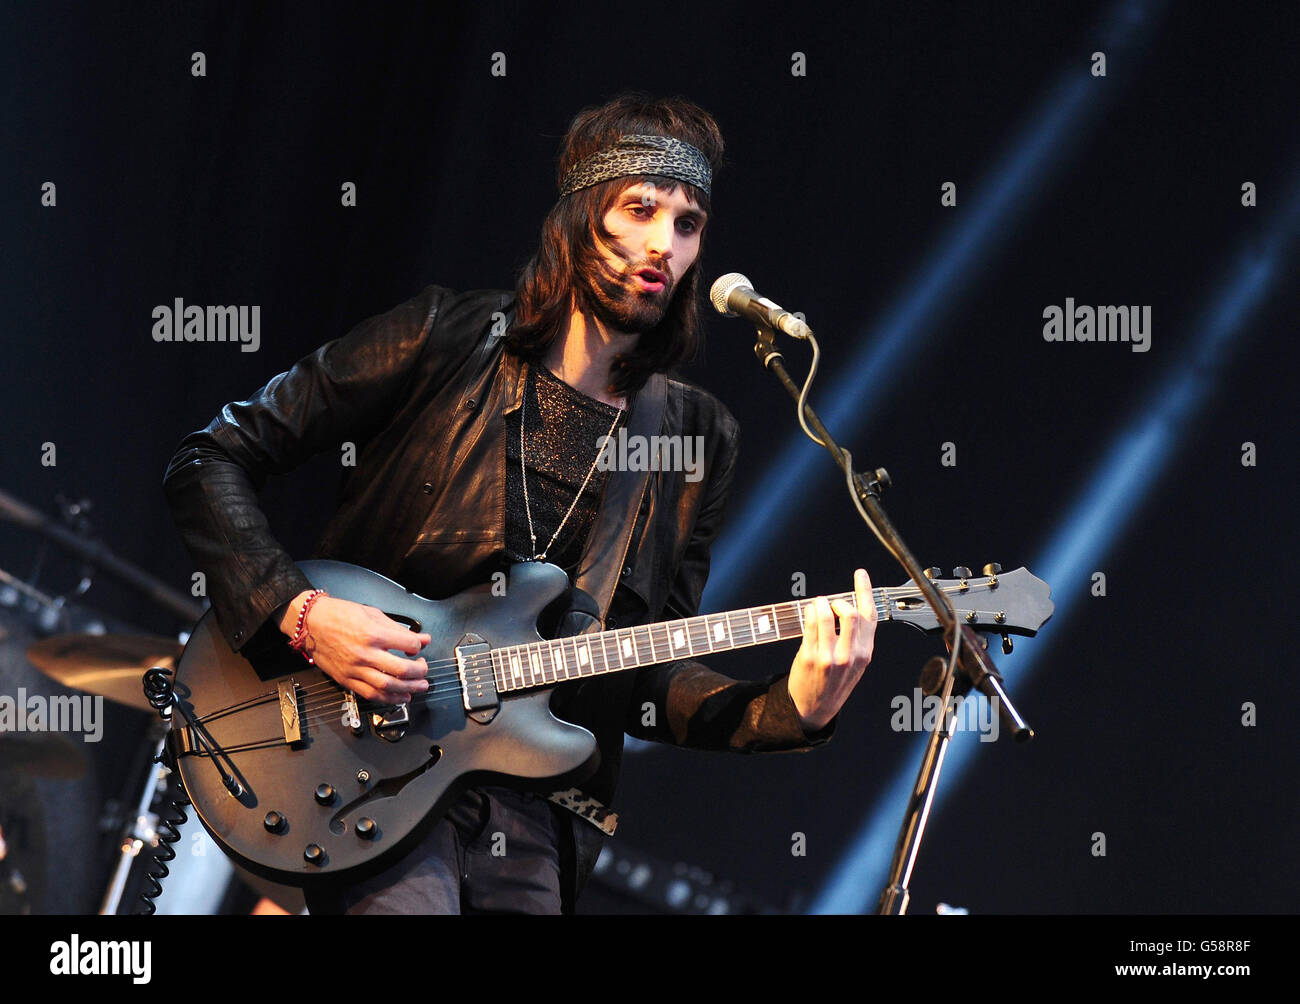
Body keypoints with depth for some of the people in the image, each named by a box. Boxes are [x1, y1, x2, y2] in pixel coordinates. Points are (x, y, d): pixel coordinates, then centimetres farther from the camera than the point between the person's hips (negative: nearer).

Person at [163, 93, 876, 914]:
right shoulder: (446, 344, -3)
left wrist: (787, 711, -11)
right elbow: (209, 464, -2)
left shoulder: (695, 438, 8)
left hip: (532, 810, 4)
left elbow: (648, 674, 7)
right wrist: (301, 614, -14)